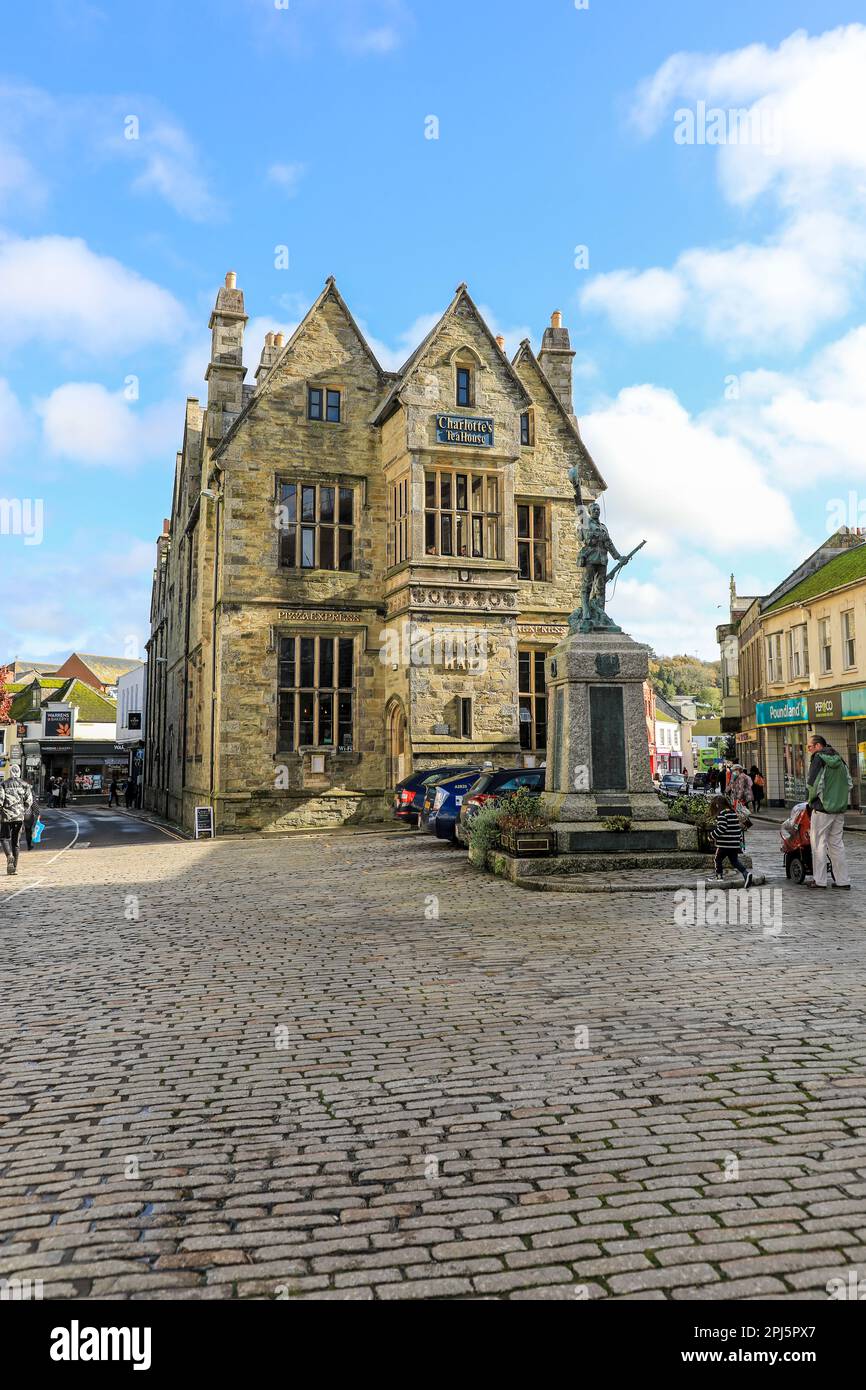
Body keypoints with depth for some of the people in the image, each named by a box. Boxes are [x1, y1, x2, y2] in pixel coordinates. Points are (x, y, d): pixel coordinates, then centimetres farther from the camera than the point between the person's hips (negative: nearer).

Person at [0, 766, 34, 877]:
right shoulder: (25, 784, 5)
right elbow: (29, 800, 1)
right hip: (19, 817, 3)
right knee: (15, 840, 10)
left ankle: (9, 856, -21)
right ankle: (14, 867, 11)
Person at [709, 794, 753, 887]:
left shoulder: (721, 814, -13)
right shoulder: (734, 813, 12)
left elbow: (721, 828, -22)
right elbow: (739, 827, 16)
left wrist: (712, 835, -10)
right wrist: (740, 840, 22)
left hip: (724, 844, -7)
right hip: (735, 844, 7)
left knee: (718, 859, 12)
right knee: (735, 860, 13)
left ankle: (719, 875, 16)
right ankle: (746, 873, -7)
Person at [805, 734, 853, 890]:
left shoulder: (818, 758, -8)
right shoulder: (839, 760, 13)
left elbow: (811, 783, -12)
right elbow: (849, 783, 15)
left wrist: (811, 801, 2)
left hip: (822, 808, -7)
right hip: (840, 808, 7)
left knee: (819, 843, 0)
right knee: (836, 843, 12)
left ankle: (819, 880, 1)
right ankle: (843, 880, 11)